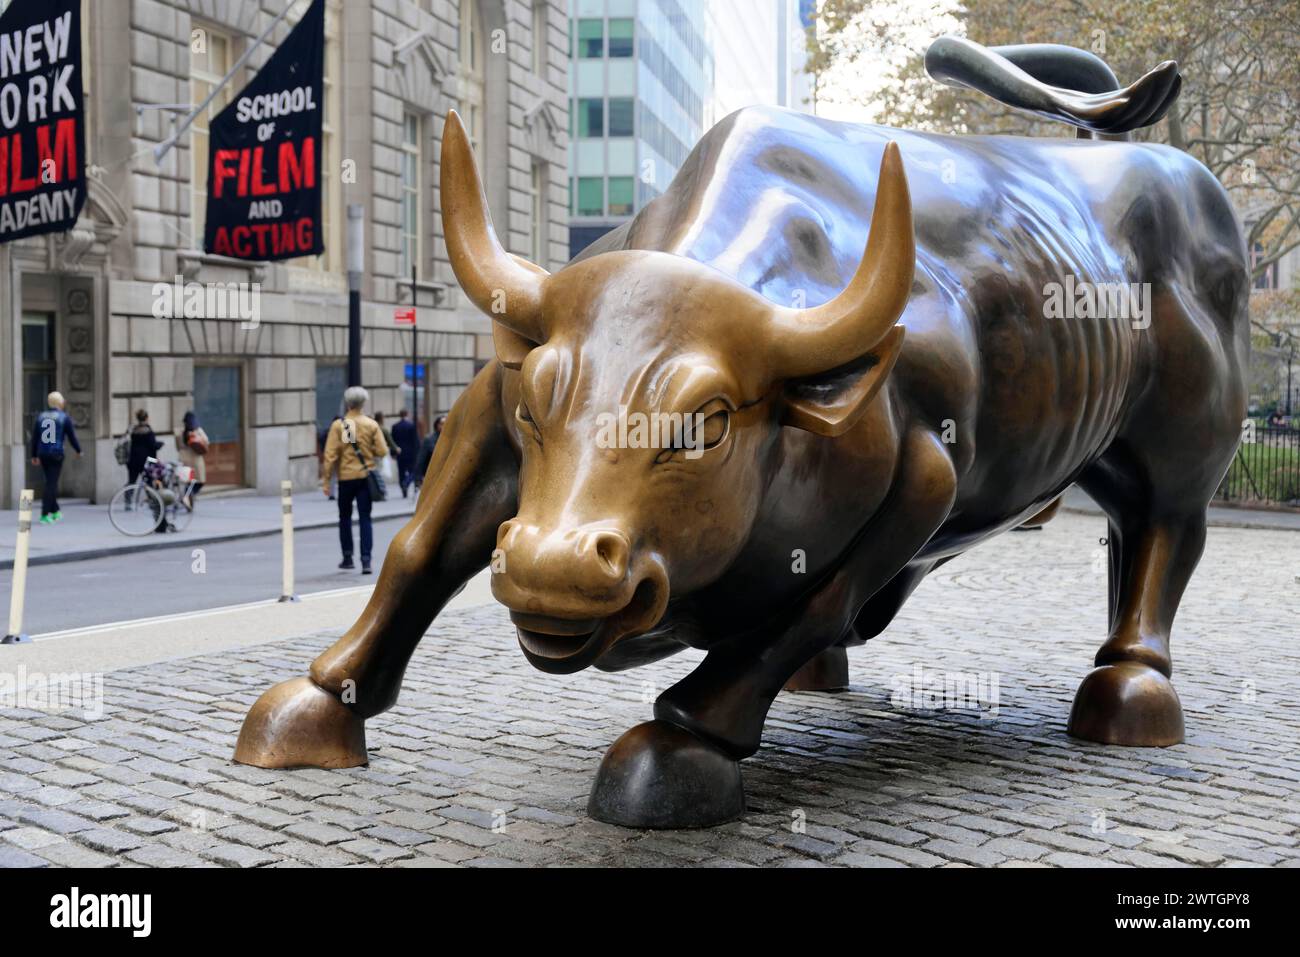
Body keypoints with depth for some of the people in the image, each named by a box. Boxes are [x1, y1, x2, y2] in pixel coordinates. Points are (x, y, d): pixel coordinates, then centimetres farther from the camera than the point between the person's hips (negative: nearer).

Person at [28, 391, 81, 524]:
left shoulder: (40, 417, 9)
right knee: (51, 483, -3)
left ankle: (55, 511, 26)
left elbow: (34, 438, 11)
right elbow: (72, 436, -1)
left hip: (43, 454, 5)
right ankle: (44, 515, -9)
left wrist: (34, 455, 19)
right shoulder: (65, 417, -3)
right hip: (56, 454, -5)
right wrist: (78, 451, 15)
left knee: (51, 482, 18)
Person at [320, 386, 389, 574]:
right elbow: (382, 451, -8)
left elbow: (331, 454, -8)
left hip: (346, 478, 0)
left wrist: (326, 479, -3)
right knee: (365, 518, 4)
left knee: (345, 517, 16)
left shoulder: (338, 425, -6)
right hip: (366, 477, 0)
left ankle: (347, 557, 18)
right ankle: (366, 560, -4)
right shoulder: (371, 424, -4)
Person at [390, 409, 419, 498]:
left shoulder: (395, 426, 0)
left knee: (401, 472, 9)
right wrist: (417, 451, 0)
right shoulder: (411, 425, -7)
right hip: (410, 452, -2)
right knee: (411, 470, 7)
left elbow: (393, 440, 3)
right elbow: (416, 439, -7)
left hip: (399, 452, 2)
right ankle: (406, 484, -20)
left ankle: (404, 492, 7)